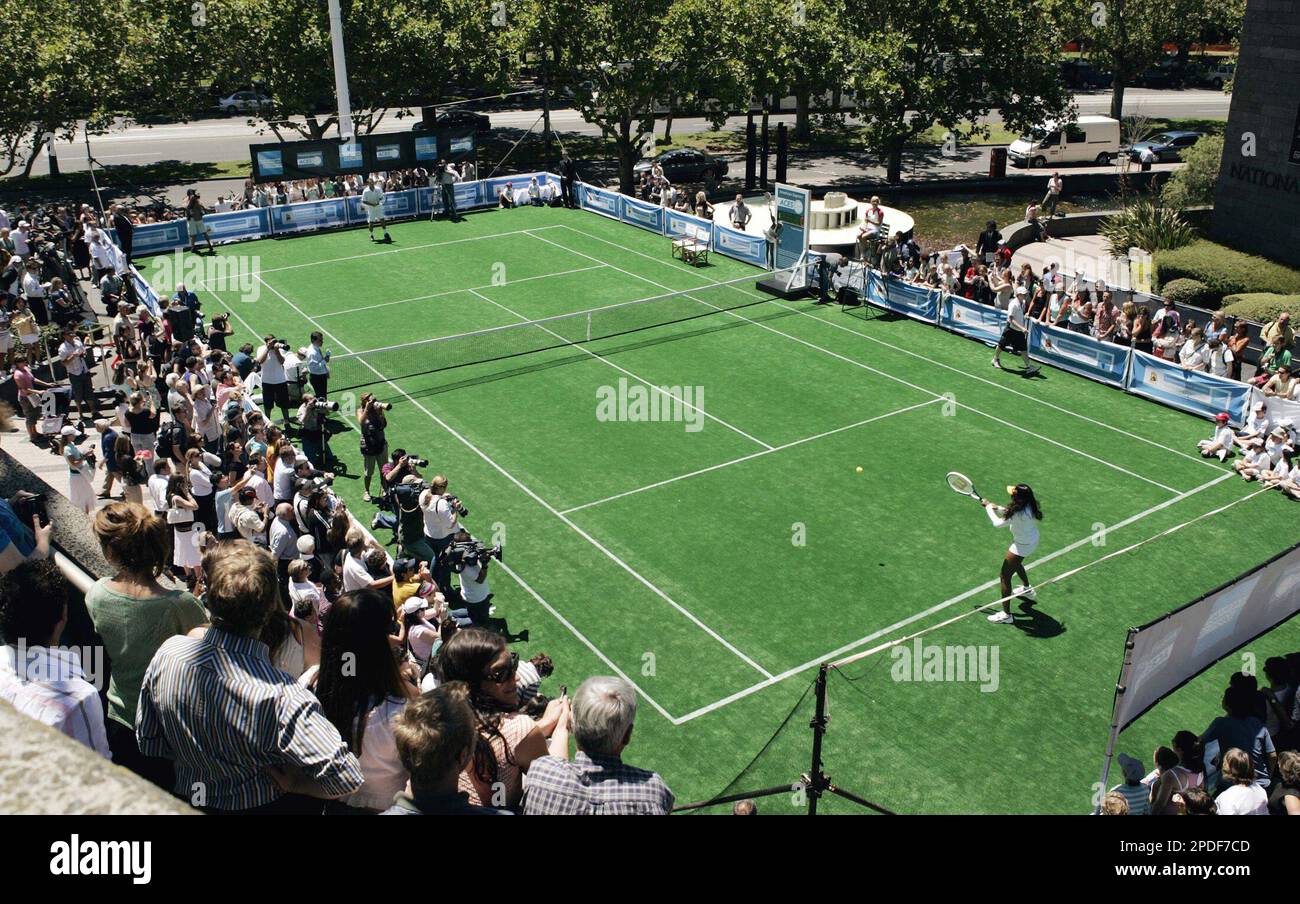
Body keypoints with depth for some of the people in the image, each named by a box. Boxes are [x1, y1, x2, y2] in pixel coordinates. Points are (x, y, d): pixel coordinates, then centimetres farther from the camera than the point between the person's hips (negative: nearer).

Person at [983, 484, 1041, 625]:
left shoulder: (1020, 514, -38)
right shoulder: (1029, 505, -13)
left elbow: (997, 523, -30)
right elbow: (1012, 512, 6)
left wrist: (989, 507, -16)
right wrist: (997, 508, -7)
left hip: (1022, 546, -9)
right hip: (1032, 540, 9)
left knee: (1005, 577, 0)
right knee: (1016, 563, 37)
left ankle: (1006, 615, 8)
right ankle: (1028, 591, 63)